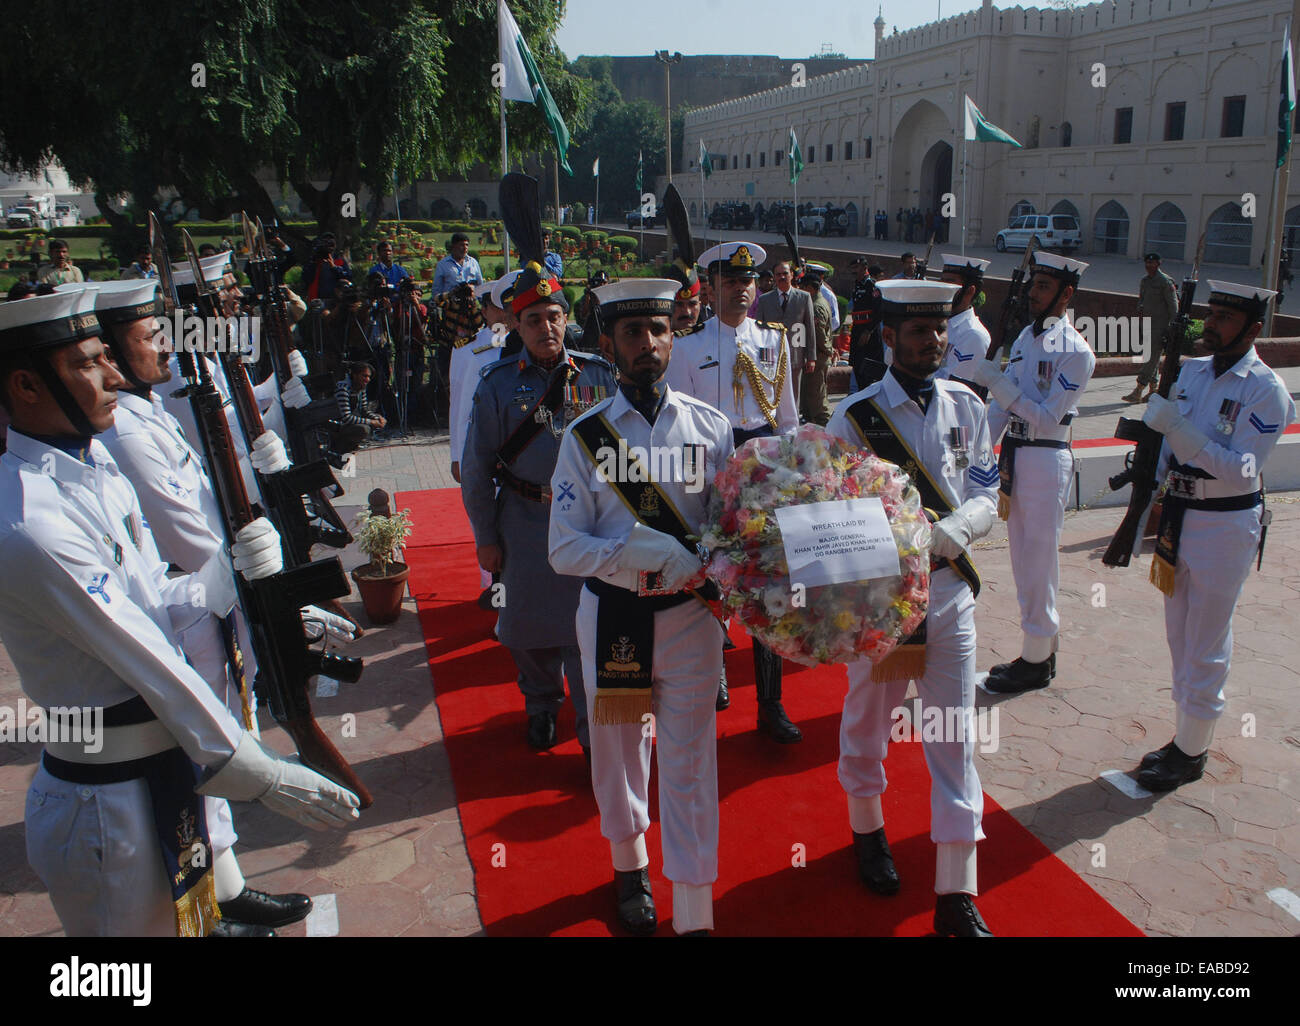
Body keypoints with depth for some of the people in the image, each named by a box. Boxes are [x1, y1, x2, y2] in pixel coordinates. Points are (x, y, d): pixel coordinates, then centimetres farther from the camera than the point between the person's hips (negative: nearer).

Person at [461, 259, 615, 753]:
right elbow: (476, 467, 2)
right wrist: (485, 537, 2)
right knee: (530, 620, 15)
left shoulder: (599, 374, -1)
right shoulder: (498, 383, -3)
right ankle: (541, 705, 41)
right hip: (525, 521, 1)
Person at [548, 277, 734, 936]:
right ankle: (631, 867, 46)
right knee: (619, 751, 19)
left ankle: (694, 913, 21)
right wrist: (639, 549, -24)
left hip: (690, 615, 0)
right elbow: (564, 548, -10)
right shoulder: (586, 435, -5)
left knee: (689, 764, 5)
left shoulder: (709, 426, -2)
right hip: (611, 617, 1)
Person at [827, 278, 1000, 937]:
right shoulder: (854, 417, -8)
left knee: (956, 735, 4)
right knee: (867, 720, 15)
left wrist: (939, 535, -21)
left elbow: (984, 499, -2)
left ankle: (957, 896, 14)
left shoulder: (967, 408, 3)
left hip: (949, 587, 3)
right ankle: (867, 830, 43)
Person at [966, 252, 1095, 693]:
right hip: (1014, 456, 8)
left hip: (1047, 460, -8)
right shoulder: (1025, 338, 11)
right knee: (1023, 560, 15)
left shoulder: (1075, 351, -13)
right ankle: (1040, 649, 29)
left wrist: (998, 382, -23)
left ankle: (1037, 661, 13)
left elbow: (1048, 416, -19)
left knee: (1039, 563, 0)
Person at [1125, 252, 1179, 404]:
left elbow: (1173, 305, -10)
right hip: (1148, 322, 8)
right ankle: (1152, 389, 19)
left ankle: (1138, 391, -17)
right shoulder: (1144, 280, 13)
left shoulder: (1165, 281, -10)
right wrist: (1140, 309, 2)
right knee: (1151, 356, 11)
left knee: (1152, 356, -11)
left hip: (1161, 324, -8)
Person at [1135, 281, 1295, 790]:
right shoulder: (1190, 371, 5)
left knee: (1206, 647, 3)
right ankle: (1186, 735, 31)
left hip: (1226, 527, -7)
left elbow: (1242, 471, -24)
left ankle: (1191, 753, 16)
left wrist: (1180, 429, -32)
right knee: (1180, 636, 16)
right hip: (1179, 517, 7)